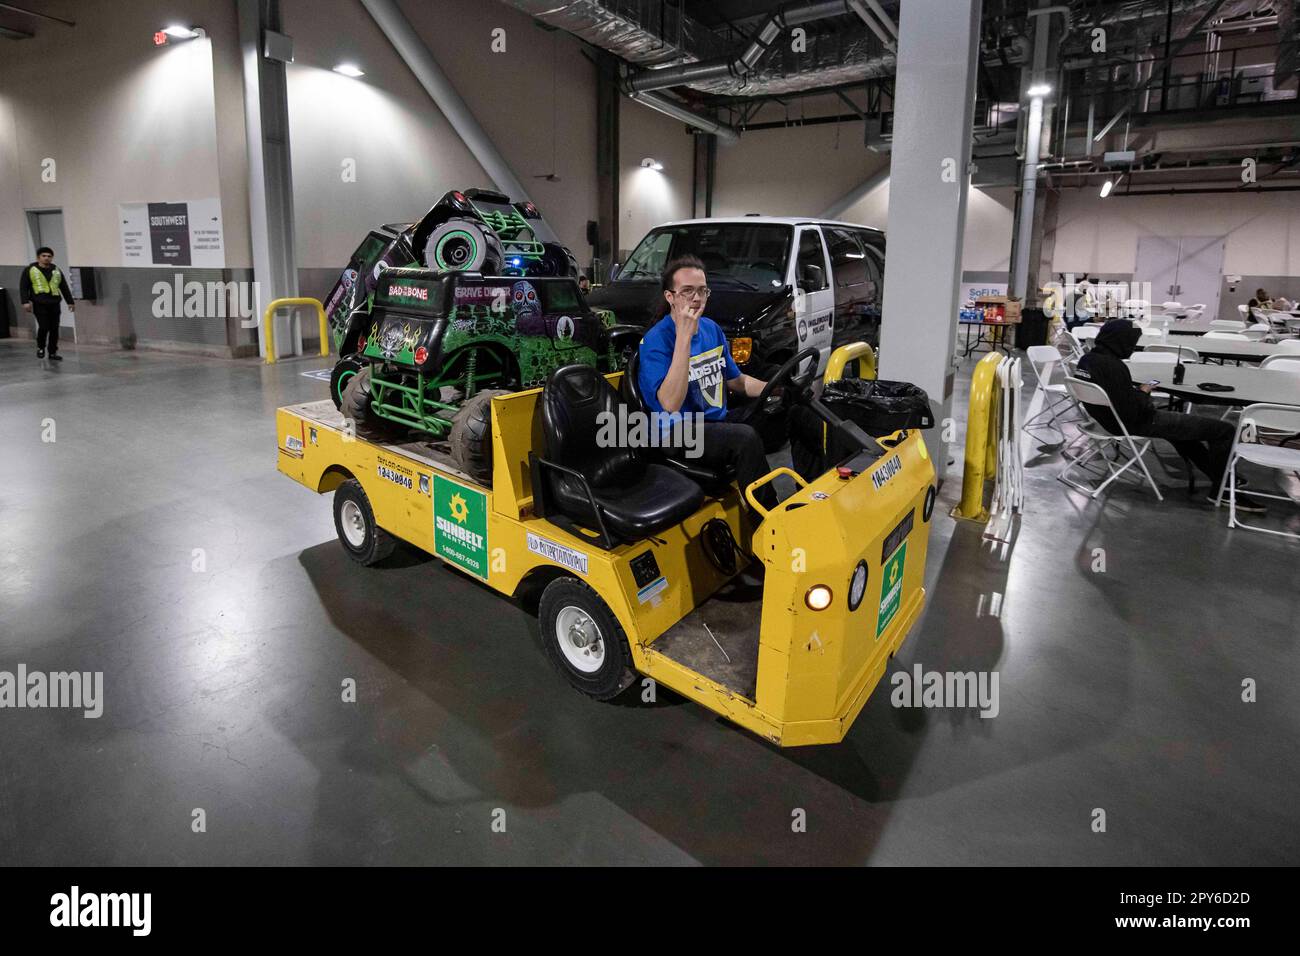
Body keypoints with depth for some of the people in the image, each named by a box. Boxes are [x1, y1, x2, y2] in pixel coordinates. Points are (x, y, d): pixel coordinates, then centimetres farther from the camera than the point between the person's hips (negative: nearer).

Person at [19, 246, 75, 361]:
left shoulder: (56, 271, 16)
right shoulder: (30, 270, 5)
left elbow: (64, 288, 18)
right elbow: (23, 287, 2)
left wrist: (70, 302, 13)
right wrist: (25, 302, -9)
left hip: (54, 304, 3)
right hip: (39, 303, -3)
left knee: (54, 329, 1)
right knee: (44, 327, -12)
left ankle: (53, 353, 9)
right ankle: (40, 347, 12)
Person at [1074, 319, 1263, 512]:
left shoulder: (1087, 359, -2)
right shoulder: (1111, 366, -30)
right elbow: (1131, 412, -29)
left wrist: (1135, 391, 4)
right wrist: (1143, 393, -10)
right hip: (1135, 423, -10)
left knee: (1183, 423, 34)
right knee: (1223, 430, -2)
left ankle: (1220, 477, 43)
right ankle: (1220, 490, 15)